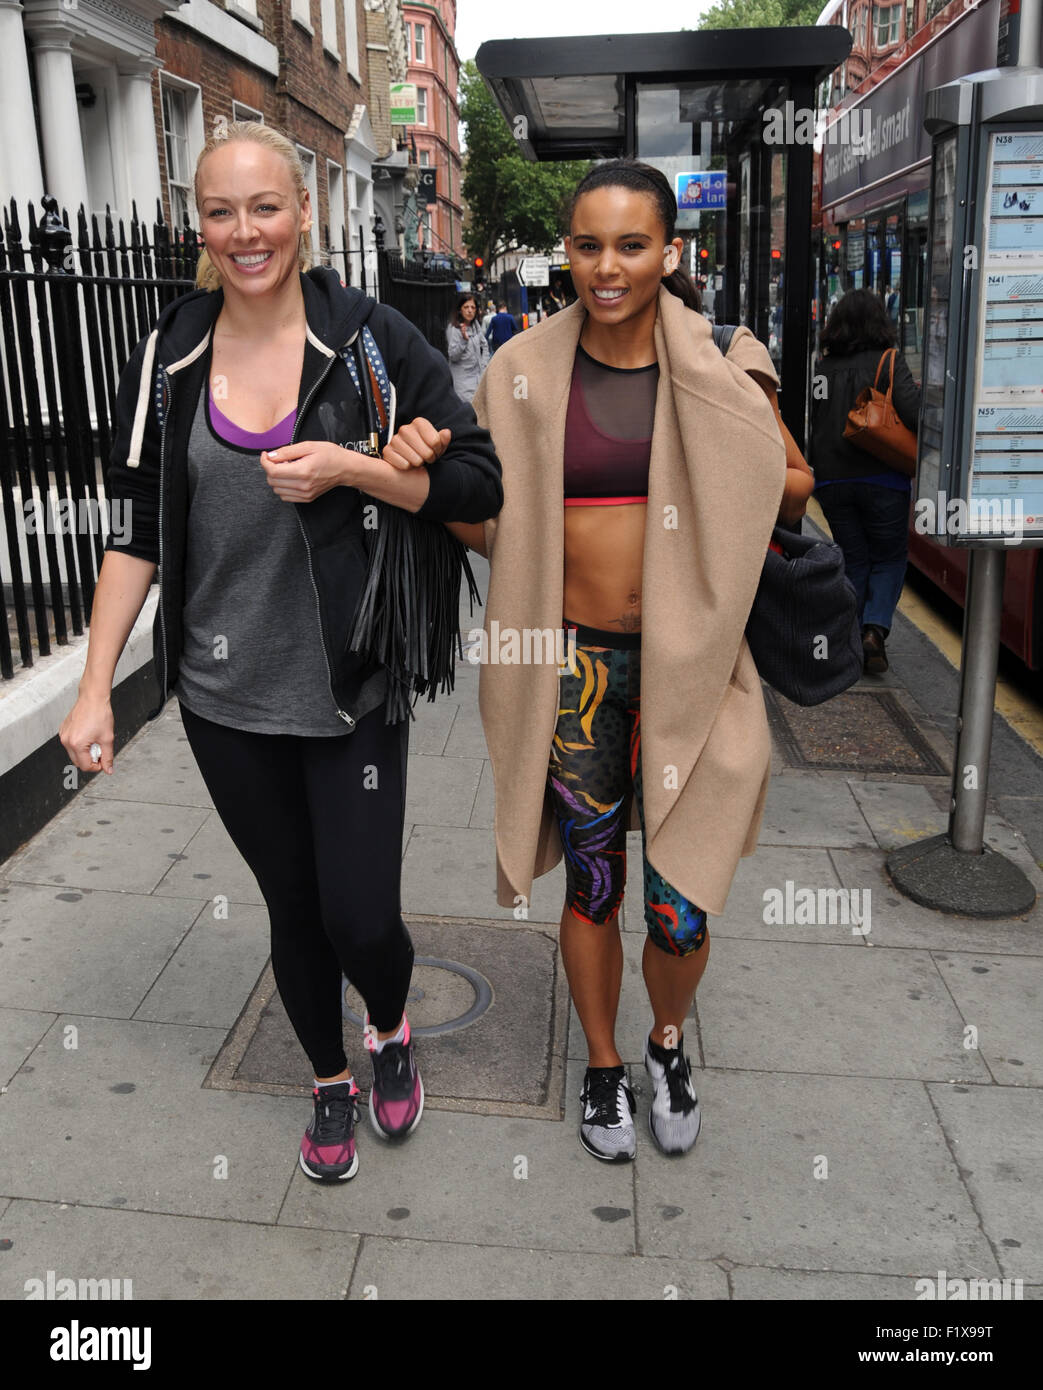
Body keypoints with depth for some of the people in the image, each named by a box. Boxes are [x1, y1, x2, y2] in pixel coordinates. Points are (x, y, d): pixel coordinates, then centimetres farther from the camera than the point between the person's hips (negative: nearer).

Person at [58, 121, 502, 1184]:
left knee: (362, 918, -1)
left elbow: (479, 484, -6)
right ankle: (329, 1078, 42)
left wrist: (351, 467, -21)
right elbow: (137, 532, 5)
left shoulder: (372, 340, -6)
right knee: (293, 907, 15)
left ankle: (390, 1028, 36)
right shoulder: (170, 359, 1)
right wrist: (95, 688, 1)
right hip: (225, 699, 3)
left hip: (351, 691, -2)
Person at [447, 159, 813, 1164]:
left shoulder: (719, 371, -1)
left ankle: (669, 1042, 37)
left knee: (679, 909, 2)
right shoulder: (526, 372, 1)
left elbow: (793, 487, 9)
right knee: (590, 888, 12)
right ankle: (603, 1065, 39)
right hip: (572, 664, 1)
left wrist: (806, 484, -13)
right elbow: (487, 522, 6)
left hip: (684, 659, 0)